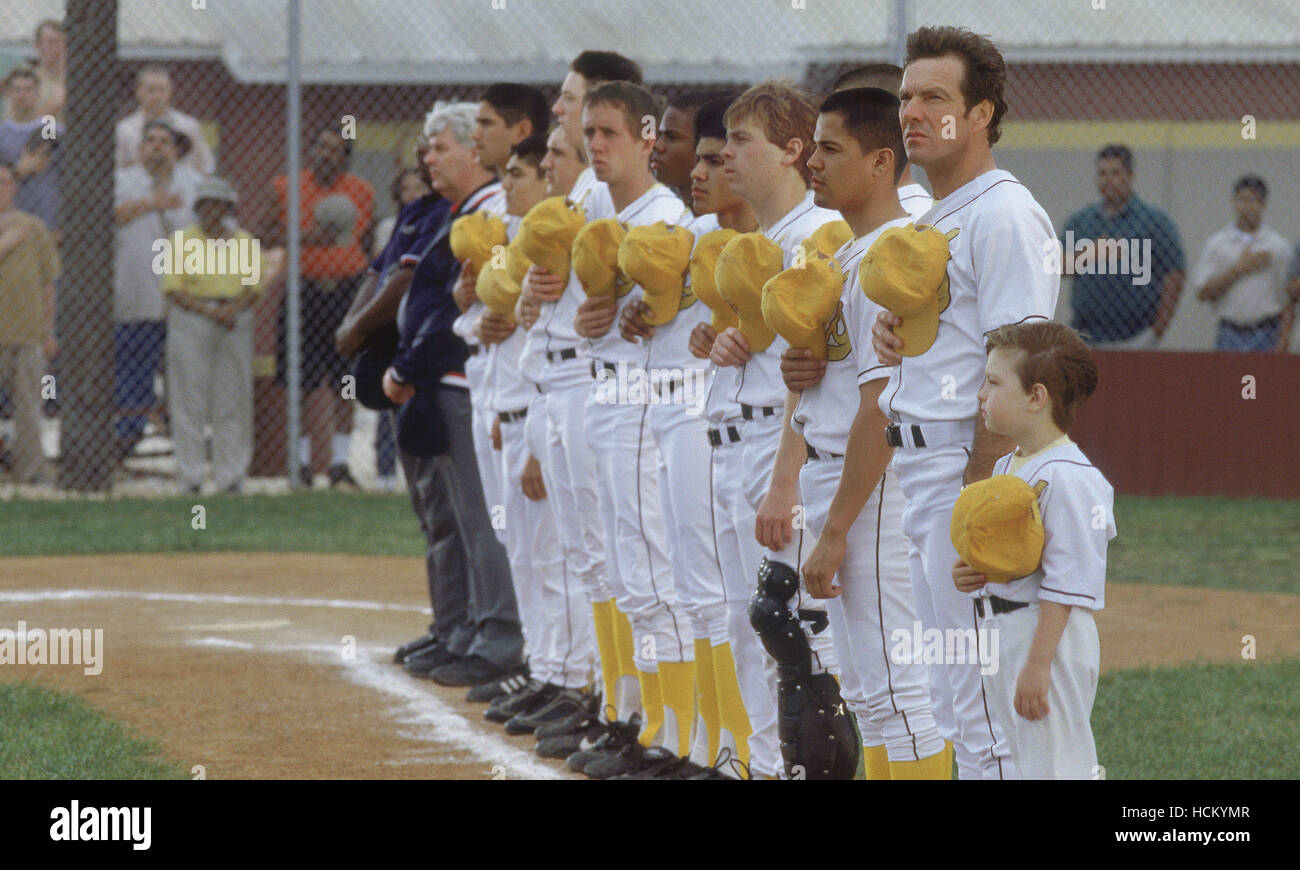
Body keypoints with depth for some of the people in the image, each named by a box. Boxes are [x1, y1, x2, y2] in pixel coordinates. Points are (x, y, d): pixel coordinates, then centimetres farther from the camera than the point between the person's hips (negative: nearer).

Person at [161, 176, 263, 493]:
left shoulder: (245, 242, 13)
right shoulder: (182, 241, 6)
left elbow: (253, 287, 7)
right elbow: (173, 289, -2)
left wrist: (234, 309, -13)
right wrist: (208, 311, -14)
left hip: (235, 324, 2)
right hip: (191, 321, -2)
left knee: (232, 399, 1)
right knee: (189, 399, -5)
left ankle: (231, 474, 5)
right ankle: (190, 475, -4)